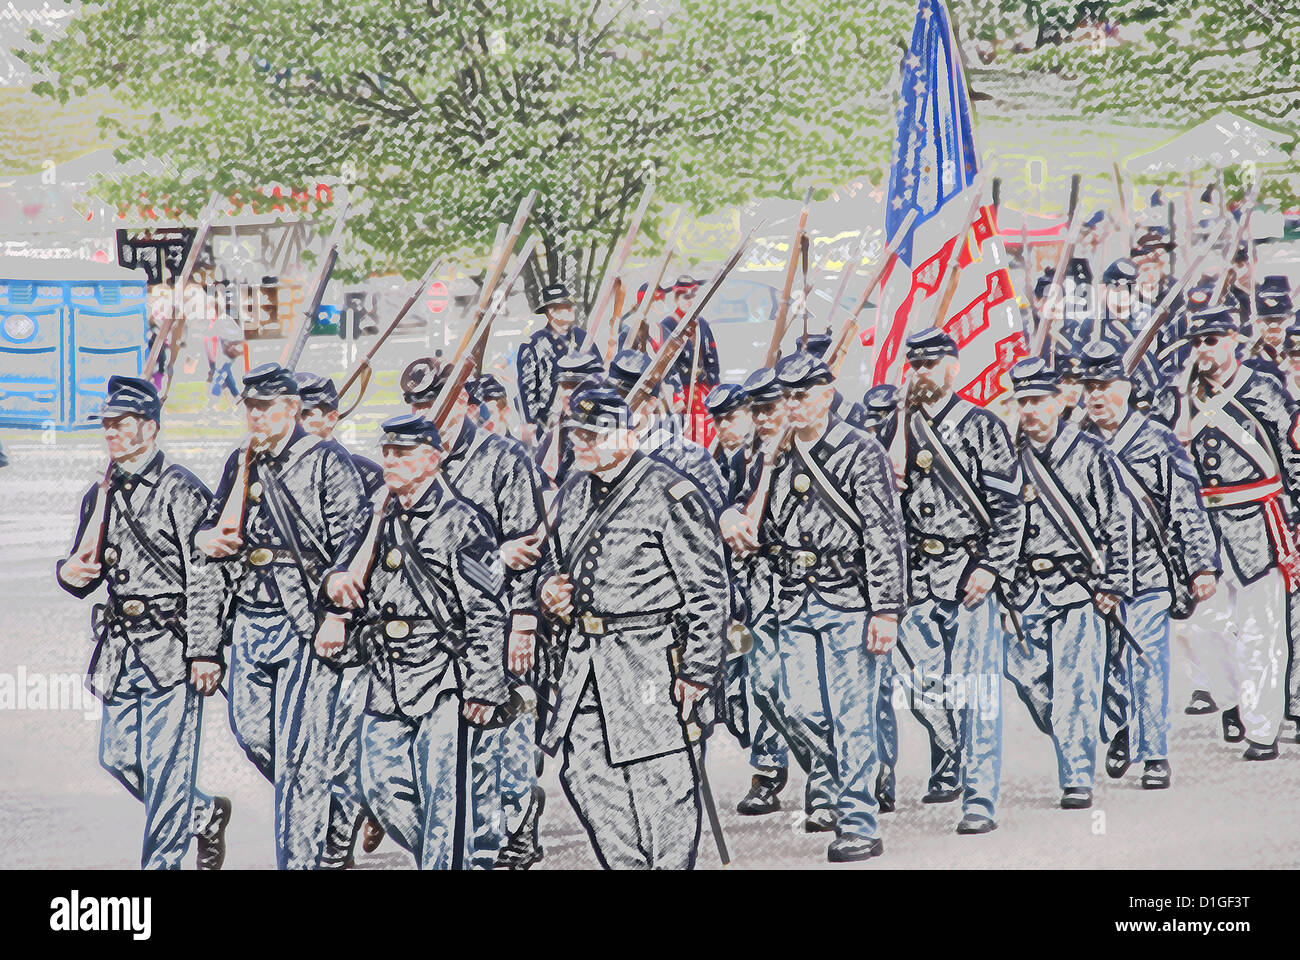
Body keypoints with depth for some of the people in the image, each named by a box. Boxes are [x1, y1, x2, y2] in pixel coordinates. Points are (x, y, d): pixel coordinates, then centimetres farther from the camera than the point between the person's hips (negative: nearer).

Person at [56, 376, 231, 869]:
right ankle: (206, 815, 30)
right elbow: (88, 574, 22)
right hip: (121, 649, 8)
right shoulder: (100, 496, 14)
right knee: (118, 757, 11)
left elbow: (204, 577, -12)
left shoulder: (180, 490, -8)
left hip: (171, 648, -8)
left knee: (165, 765, -6)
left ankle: (162, 862, 2)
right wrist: (70, 573, -3)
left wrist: (204, 651, -17)